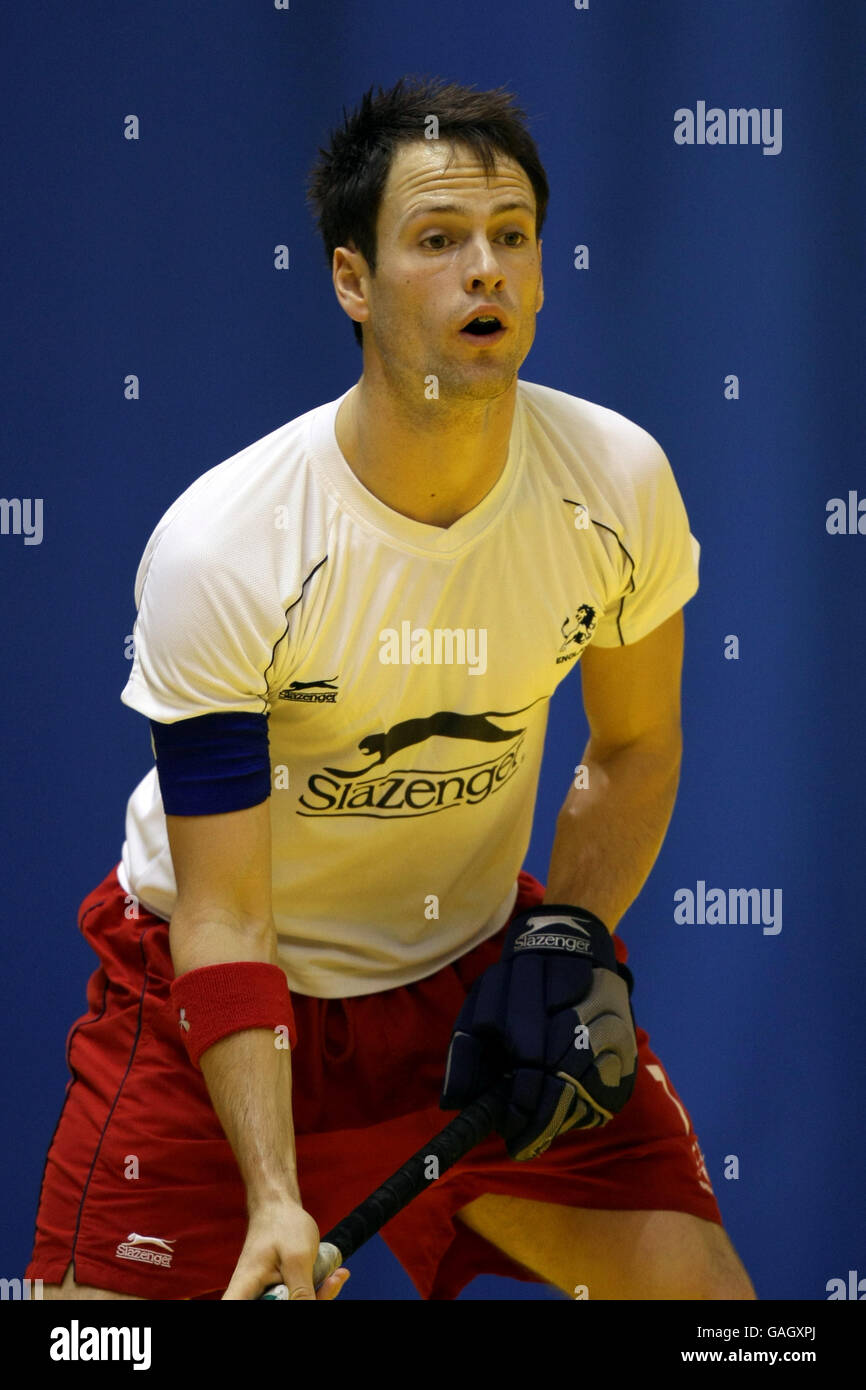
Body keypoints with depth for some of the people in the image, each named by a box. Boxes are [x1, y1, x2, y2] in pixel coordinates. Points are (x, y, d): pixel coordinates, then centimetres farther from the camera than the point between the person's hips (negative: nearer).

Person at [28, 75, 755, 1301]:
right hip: (230, 998, -3)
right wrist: (273, 1197, -35)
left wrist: (572, 936, -12)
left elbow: (634, 749, 6)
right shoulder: (216, 550, -26)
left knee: (697, 1284, -4)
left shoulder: (618, 480, -14)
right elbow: (222, 921, -24)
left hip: (479, 963, 4)